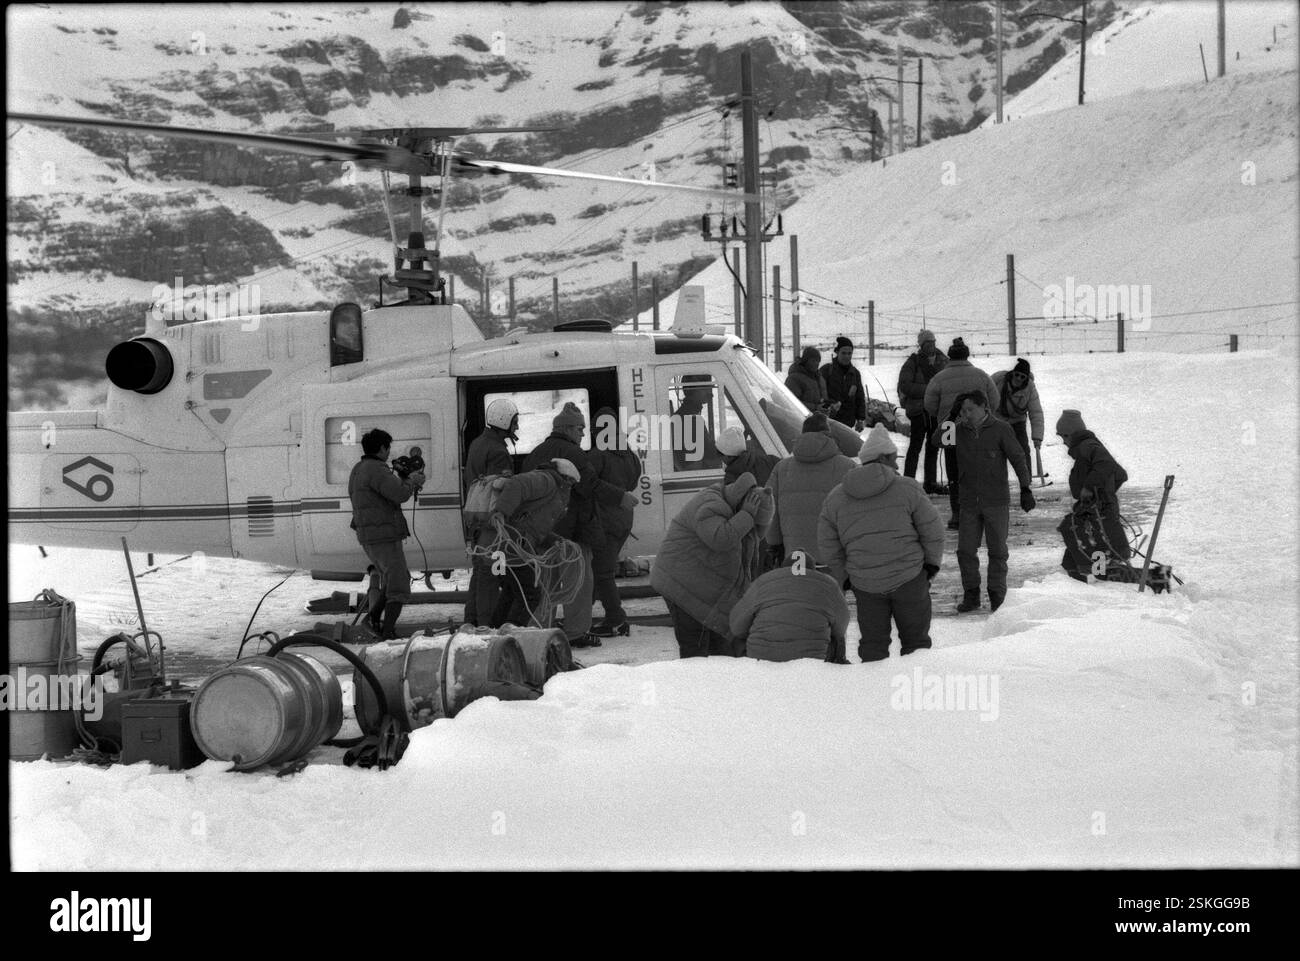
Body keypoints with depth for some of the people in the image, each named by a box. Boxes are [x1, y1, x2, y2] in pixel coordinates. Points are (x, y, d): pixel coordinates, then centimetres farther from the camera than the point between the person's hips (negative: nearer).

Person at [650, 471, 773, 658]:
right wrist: (747, 514, -26)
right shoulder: (708, 506, -21)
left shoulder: (727, 504, 9)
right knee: (695, 649, -10)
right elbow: (720, 539, -34)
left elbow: (756, 535, 12)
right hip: (684, 585, -10)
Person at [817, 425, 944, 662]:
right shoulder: (907, 489, -6)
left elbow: (827, 546, 5)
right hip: (909, 577, -2)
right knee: (915, 639, 10)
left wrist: (844, 577, 16)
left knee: (872, 641, 12)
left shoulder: (836, 498, 3)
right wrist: (932, 563, 14)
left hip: (865, 583, 2)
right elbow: (932, 531, -3)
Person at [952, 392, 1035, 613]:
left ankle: (997, 596, 16)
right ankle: (971, 596, 13)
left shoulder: (1001, 429, -7)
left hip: (996, 501, -3)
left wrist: (1025, 489, -11)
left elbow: (1018, 458, -5)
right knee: (966, 550, 2)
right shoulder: (960, 430, 3)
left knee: (997, 551, 5)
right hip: (969, 502, 3)